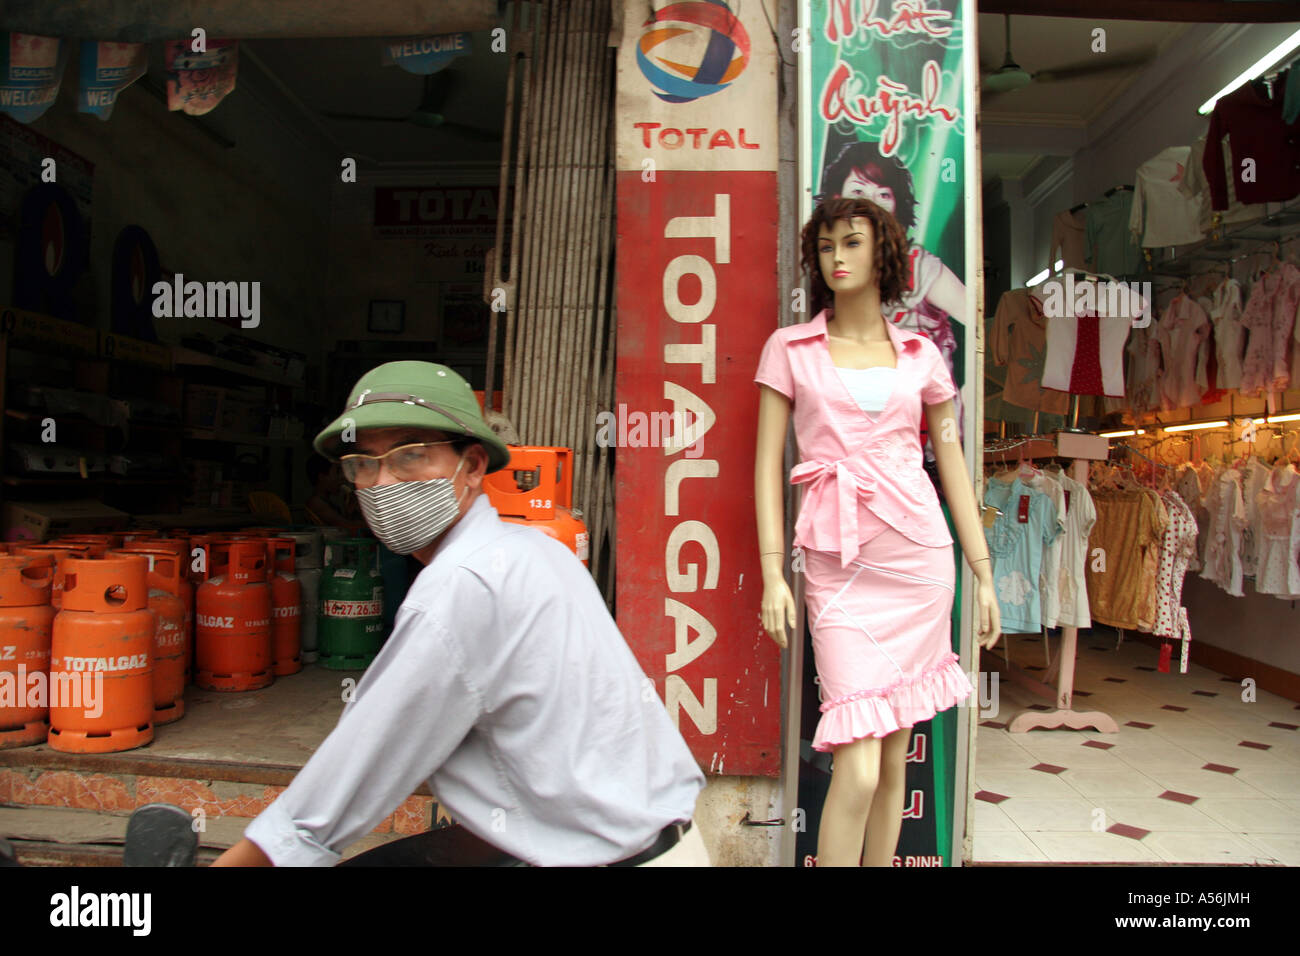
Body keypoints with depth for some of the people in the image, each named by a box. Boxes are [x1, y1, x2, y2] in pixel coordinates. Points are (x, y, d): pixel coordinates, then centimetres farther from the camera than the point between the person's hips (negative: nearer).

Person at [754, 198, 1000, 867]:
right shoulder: (790, 348, 7)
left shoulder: (920, 354, 13)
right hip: (837, 562, -2)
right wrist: (772, 574, -4)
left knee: (894, 756, 9)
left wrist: (983, 573, 11)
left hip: (918, 554, 3)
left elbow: (952, 463, 15)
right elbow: (768, 462, 3)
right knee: (858, 767, -9)